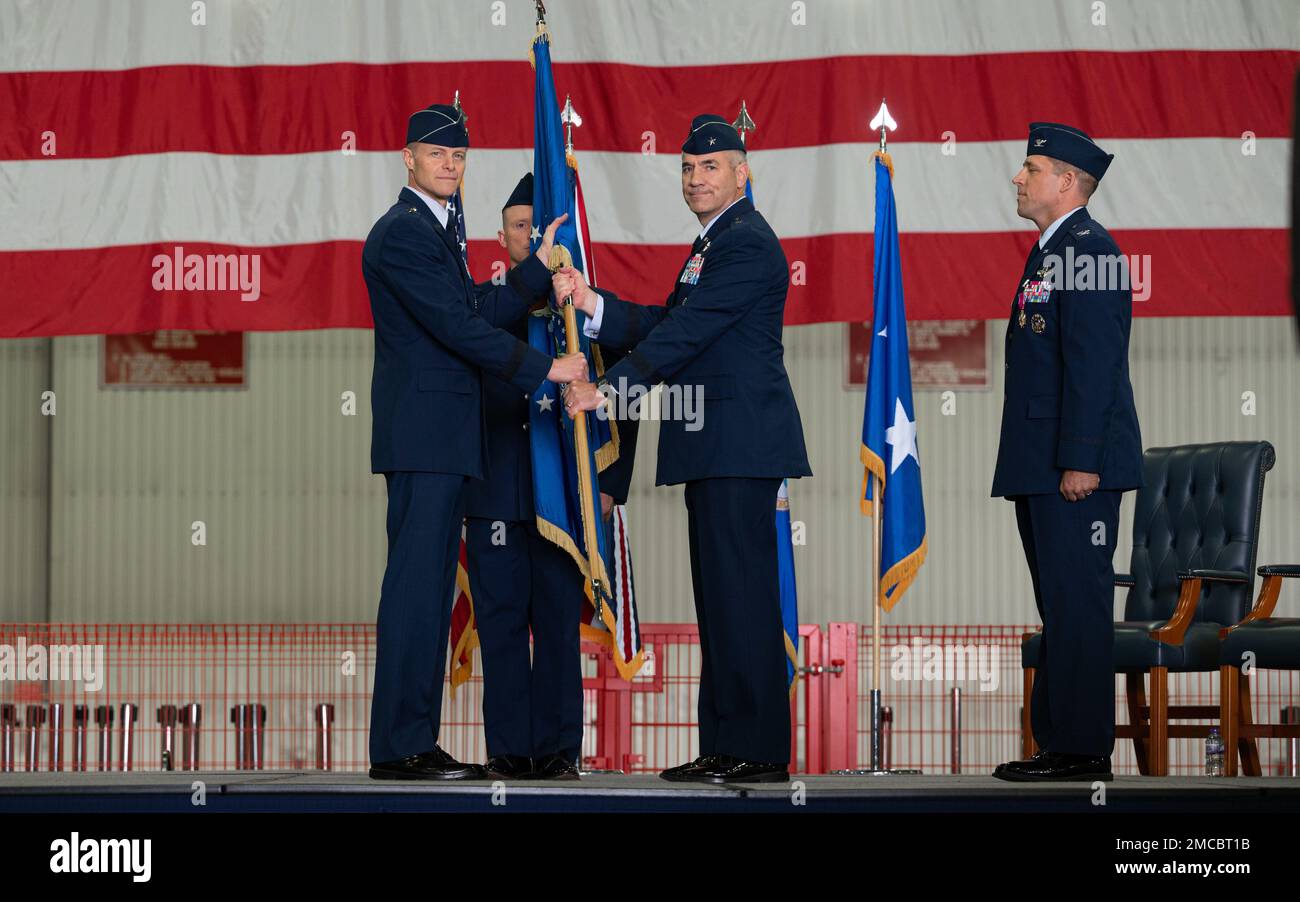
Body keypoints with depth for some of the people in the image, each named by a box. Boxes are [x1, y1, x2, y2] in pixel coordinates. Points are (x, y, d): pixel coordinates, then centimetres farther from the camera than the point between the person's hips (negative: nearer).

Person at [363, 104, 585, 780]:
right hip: (421, 431, -10)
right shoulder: (402, 233, -11)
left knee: (431, 586, 9)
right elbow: (458, 327, -16)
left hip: (443, 435, 10)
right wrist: (543, 370, -12)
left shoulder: (438, 230, 21)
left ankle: (417, 742, 11)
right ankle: (398, 747, -10)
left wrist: (539, 268, 11)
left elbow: (478, 313, 17)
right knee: (415, 583, -11)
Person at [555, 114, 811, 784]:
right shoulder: (712, 243, 22)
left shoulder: (747, 243, -11)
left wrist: (607, 389, -19)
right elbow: (665, 327, 18)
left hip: (739, 442, -11)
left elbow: (686, 333, -18)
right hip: (714, 449, 11)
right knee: (719, 595, 11)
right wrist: (589, 301, 5)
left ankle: (757, 751, -8)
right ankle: (724, 746, 14)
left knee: (740, 591, -10)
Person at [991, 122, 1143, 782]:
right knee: (1060, 608, 12)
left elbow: (1094, 362, -19)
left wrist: (1080, 460, -23)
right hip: (1042, 466, 10)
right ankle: (1058, 743, 17)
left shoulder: (1088, 249, -11)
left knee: (1077, 605, -8)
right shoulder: (1050, 251, 20)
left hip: (1076, 464, -10)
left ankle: (1082, 750, -5)